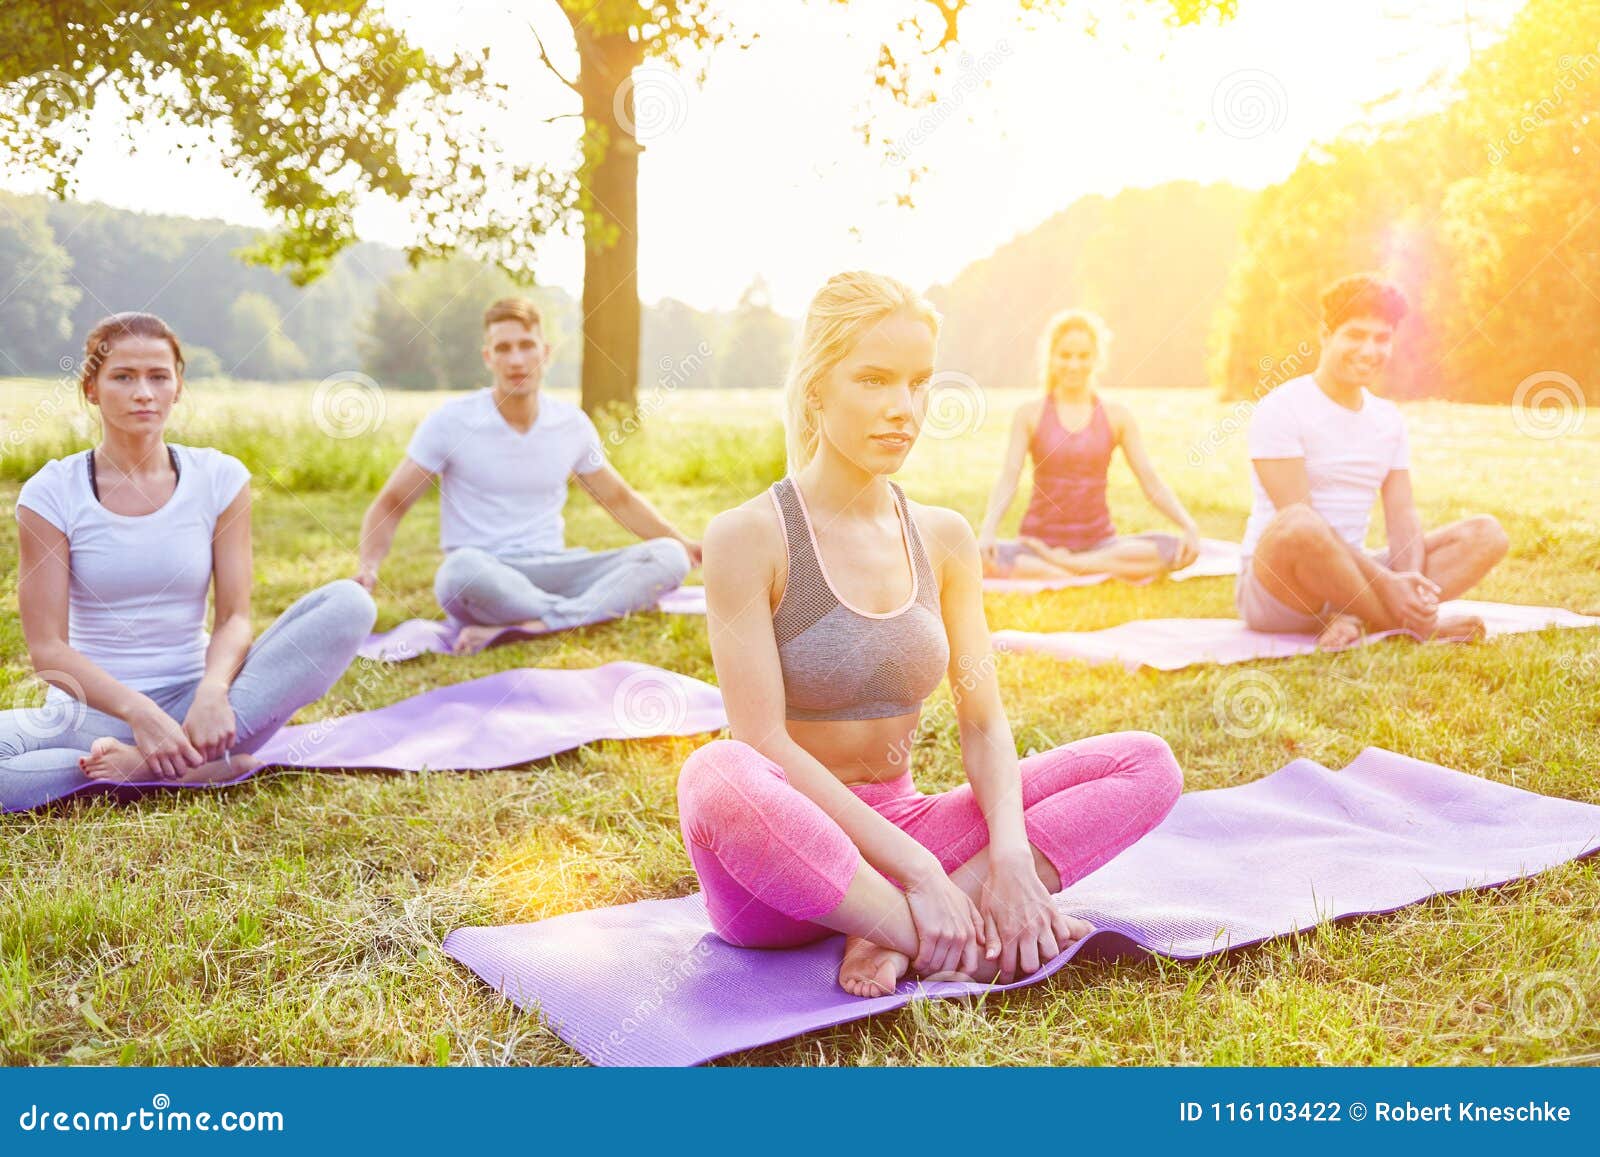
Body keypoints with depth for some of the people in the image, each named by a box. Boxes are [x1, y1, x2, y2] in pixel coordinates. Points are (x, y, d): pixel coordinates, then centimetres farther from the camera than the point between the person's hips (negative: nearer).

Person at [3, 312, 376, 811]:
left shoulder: (219, 478, 2)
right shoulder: (52, 494, -3)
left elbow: (233, 616, -3)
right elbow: (48, 647, -8)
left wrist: (212, 690, -24)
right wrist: (138, 712, -24)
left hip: (192, 698, 2)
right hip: (93, 710, -2)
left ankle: (150, 762, -28)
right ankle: (193, 769, -22)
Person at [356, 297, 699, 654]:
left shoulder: (572, 423, 7)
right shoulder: (450, 422, -3)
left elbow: (619, 498, 21)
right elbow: (391, 504, 1)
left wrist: (680, 542, 10)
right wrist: (369, 567, -18)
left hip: (552, 569, 4)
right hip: (483, 576, -4)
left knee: (667, 557, -20)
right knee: (462, 570, -41)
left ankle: (523, 627, -35)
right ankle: (594, 610, -25)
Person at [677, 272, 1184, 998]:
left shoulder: (944, 538, 6)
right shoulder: (748, 537, -10)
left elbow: (983, 722, 1)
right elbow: (764, 742, -17)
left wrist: (1010, 853, -18)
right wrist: (915, 868, -24)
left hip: (900, 827, 5)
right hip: (784, 857, -5)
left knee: (1147, 763, -8)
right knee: (716, 775, -39)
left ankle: (899, 936, -21)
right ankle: (970, 948, -23)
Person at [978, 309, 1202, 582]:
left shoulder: (1117, 416, 7)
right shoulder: (1030, 414, 4)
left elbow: (1150, 480, 3)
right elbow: (1008, 479, -5)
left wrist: (1189, 525, -14)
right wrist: (987, 531, -23)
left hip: (1099, 542, 2)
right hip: (1038, 541, -1)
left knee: (1175, 550, -27)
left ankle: (1063, 563, -20)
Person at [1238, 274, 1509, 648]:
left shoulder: (1389, 418, 12)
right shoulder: (1281, 410, -9)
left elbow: (1402, 515, 4)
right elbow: (1298, 520, -20)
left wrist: (1409, 581, -19)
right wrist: (1386, 582, -27)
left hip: (1352, 579, 7)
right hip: (1275, 588, -7)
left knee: (1486, 533, -7)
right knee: (1299, 526, -40)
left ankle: (1359, 620, -25)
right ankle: (1418, 627, -20)